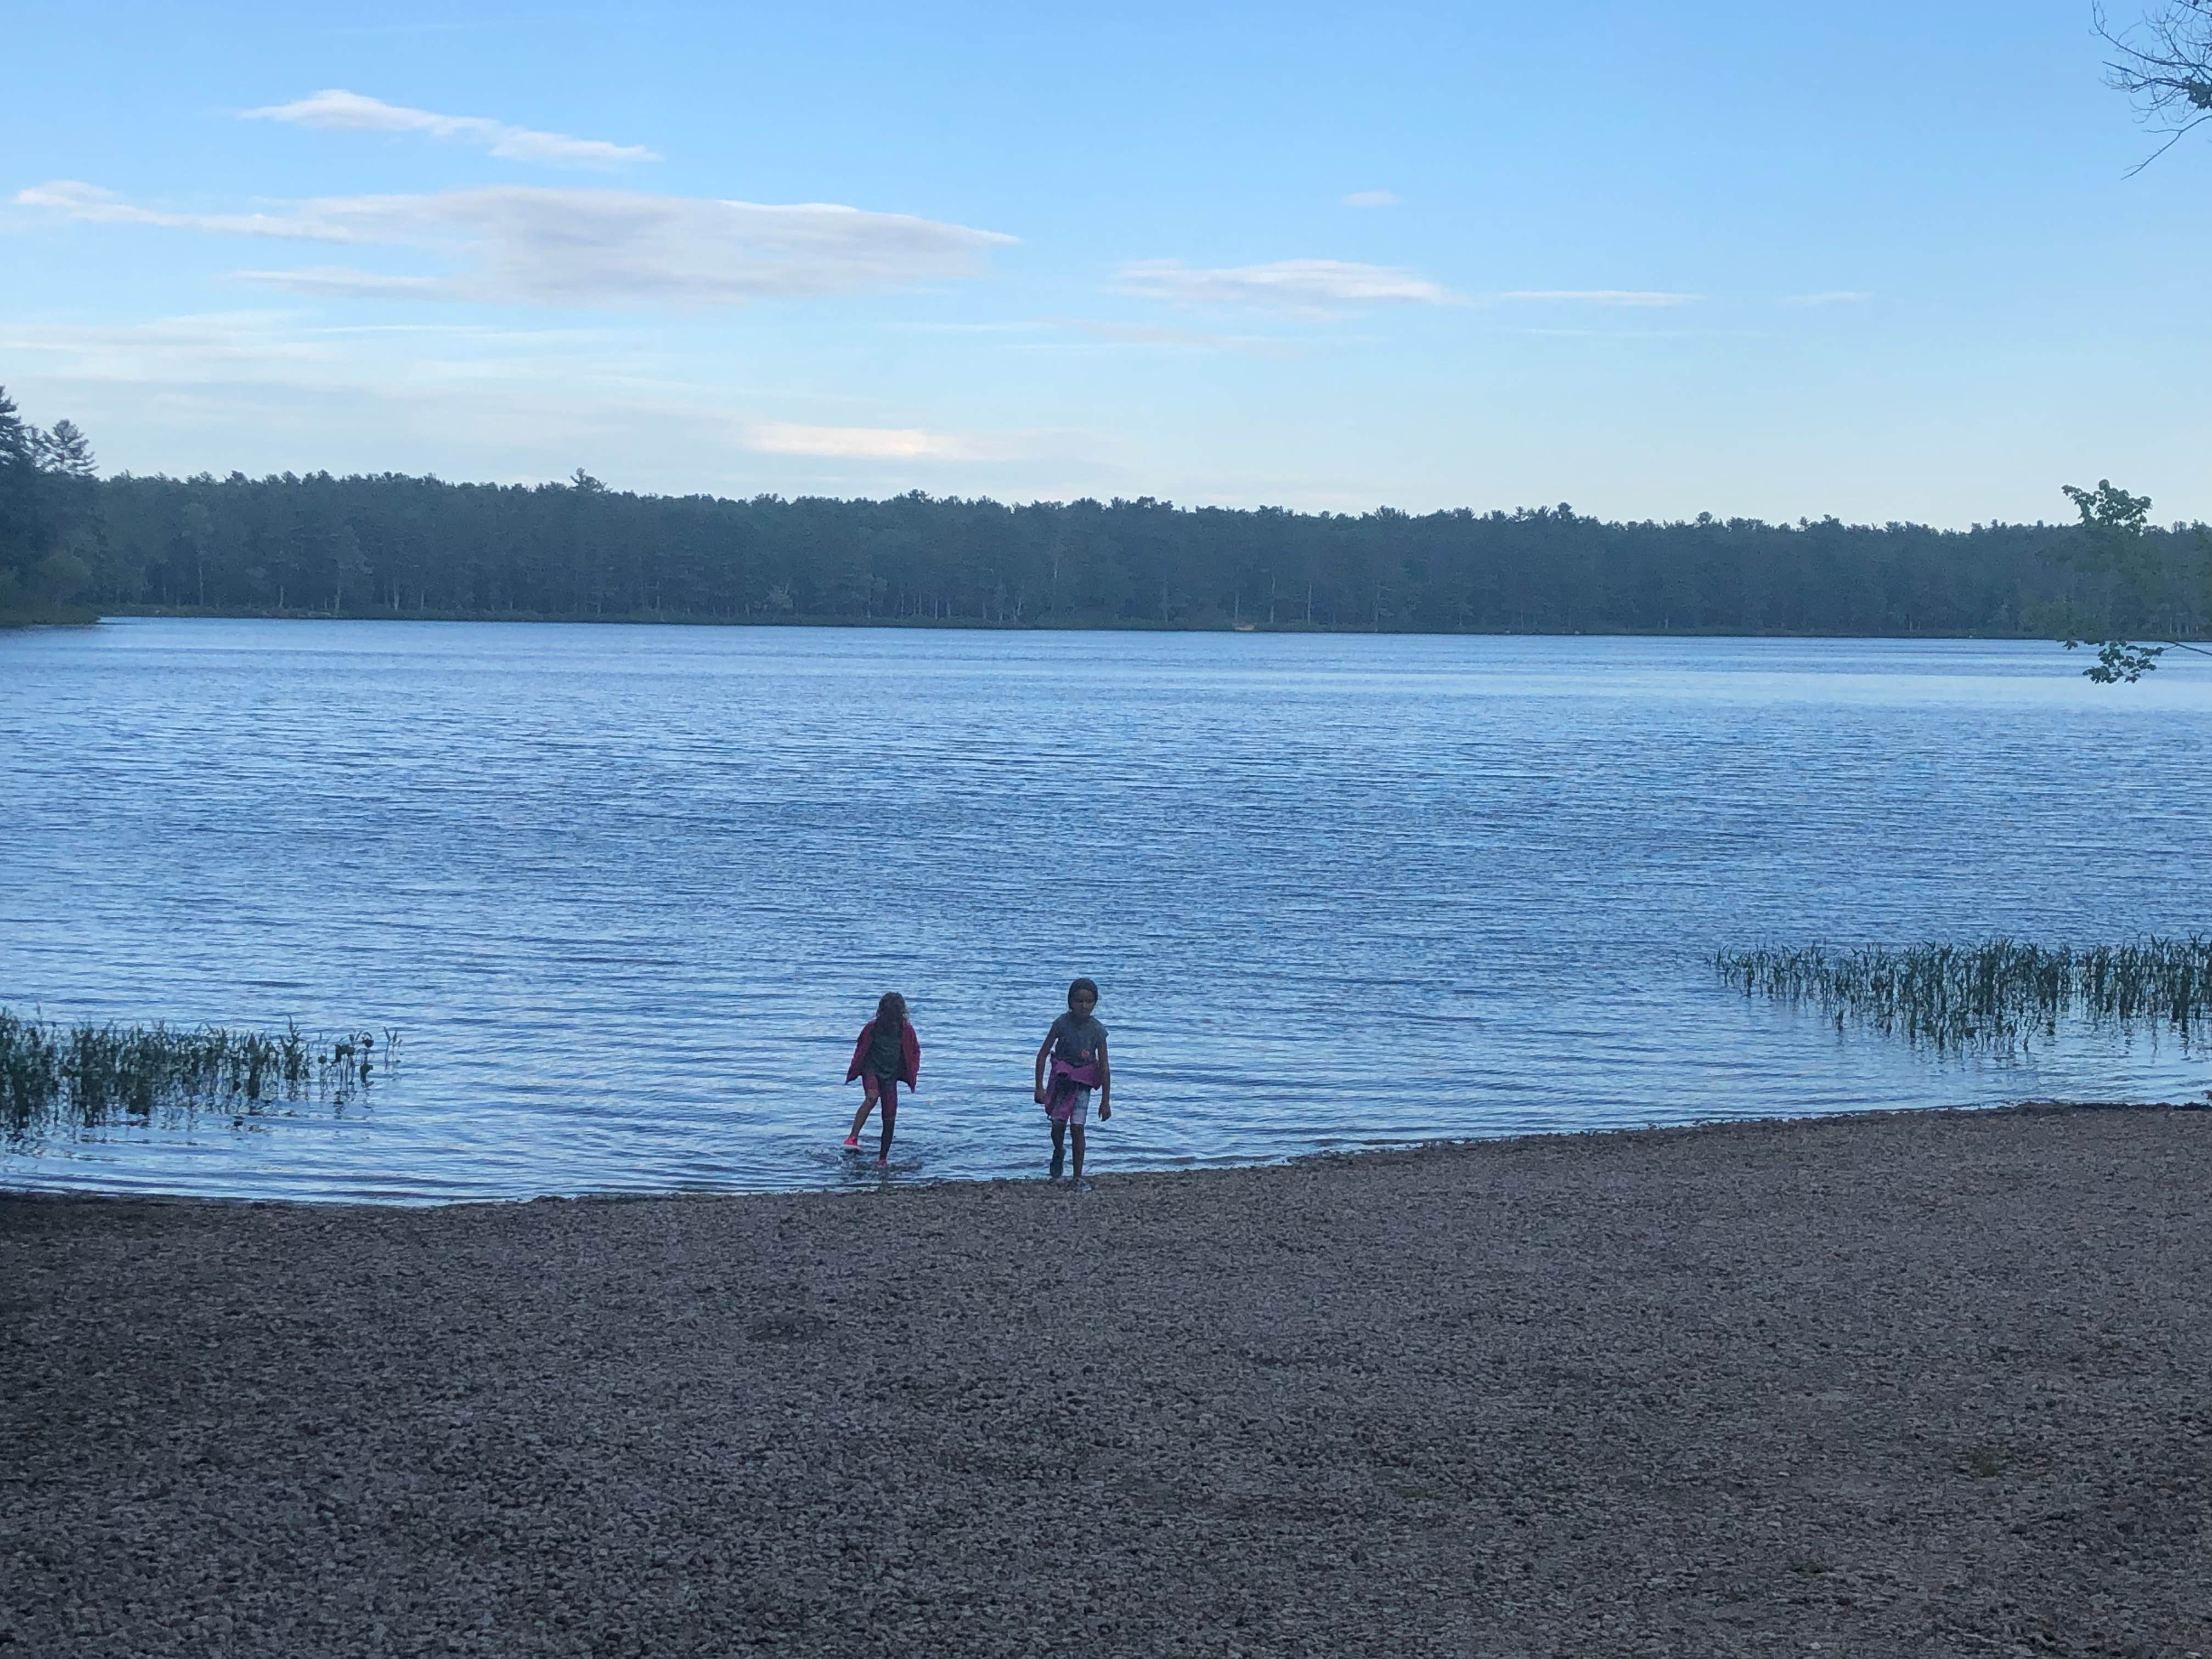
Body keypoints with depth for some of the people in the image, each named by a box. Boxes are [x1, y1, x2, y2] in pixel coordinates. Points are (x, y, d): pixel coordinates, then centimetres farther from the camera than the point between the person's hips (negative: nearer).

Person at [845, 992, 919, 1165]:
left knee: (890, 1119, -2)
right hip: (872, 1070, -2)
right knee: (872, 1097, -34)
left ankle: (883, 1159, 11)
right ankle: (853, 1138, -40)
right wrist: (854, 1071, 8)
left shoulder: (907, 1030, 0)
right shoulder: (872, 1028, -3)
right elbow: (861, 1049, 10)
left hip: (891, 1075, 2)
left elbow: (915, 1051, 13)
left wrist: (912, 1075, 6)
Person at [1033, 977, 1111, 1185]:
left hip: (1083, 1083, 0)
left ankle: (1078, 1177, -2)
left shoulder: (1098, 1031, -13)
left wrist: (1106, 1101, -9)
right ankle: (1059, 1152, 37)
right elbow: (1043, 1055, -9)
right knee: (1058, 1125, 2)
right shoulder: (1062, 1023, -15)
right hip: (1060, 1079, 0)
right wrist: (1040, 1087, -13)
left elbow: (1104, 1068, -8)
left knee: (1077, 1127, -8)